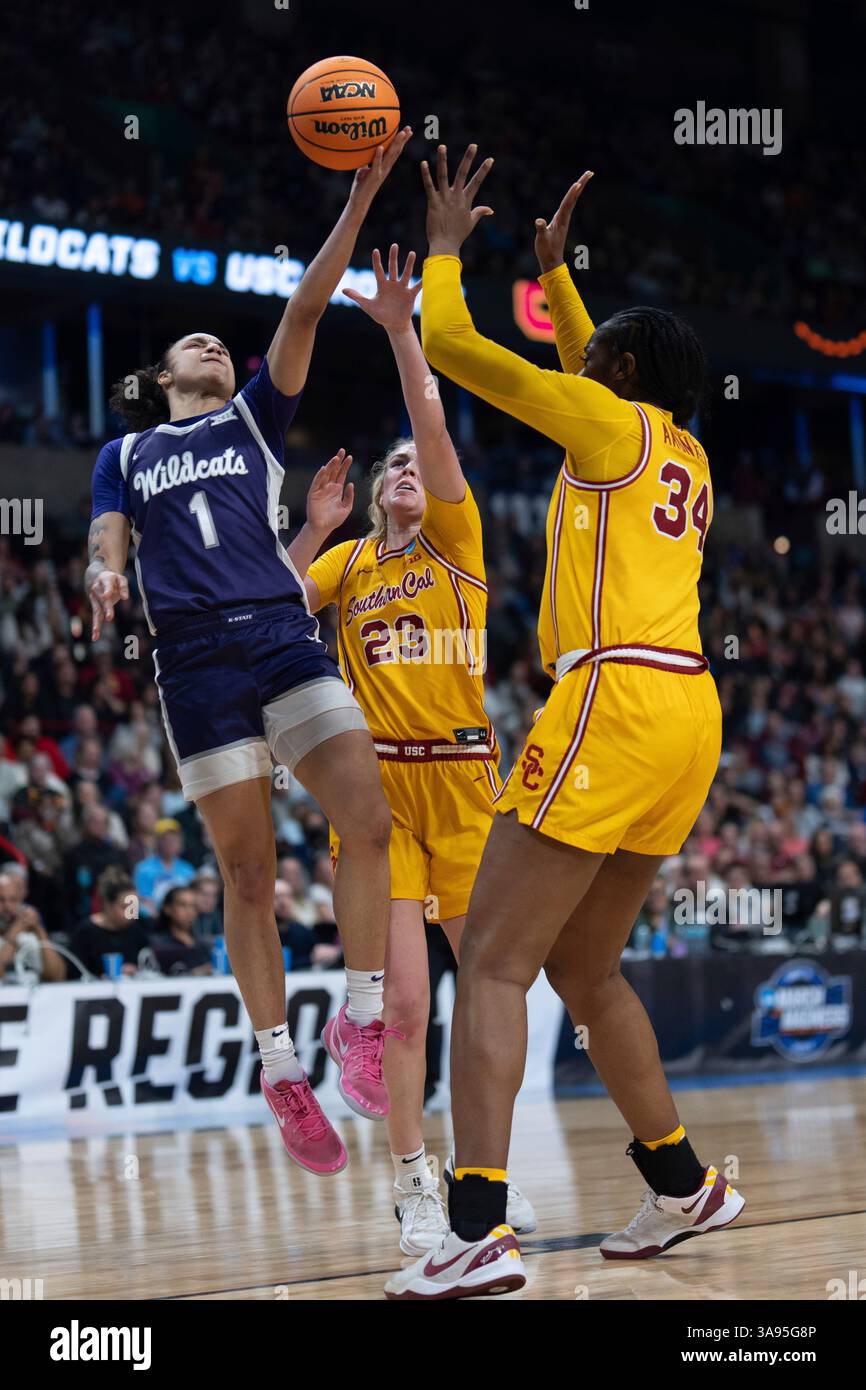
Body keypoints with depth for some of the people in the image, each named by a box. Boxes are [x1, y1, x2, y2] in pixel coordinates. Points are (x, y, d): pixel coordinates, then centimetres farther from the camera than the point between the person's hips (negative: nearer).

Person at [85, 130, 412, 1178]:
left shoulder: (255, 418, 19)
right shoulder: (125, 454, 21)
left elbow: (305, 310, 9)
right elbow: (108, 542, 9)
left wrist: (360, 197, -2)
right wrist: (106, 573, -17)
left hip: (284, 638, 1)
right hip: (194, 657, 0)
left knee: (369, 820, -18)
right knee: (247, 871, -2)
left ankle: (360, 1021, -7)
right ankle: (279, 1071, 4)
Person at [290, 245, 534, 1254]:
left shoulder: (456, 537, 8)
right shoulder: (349, 560, 13)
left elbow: (435, 430, -7)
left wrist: (400, 332, -15)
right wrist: (314, 529, -5)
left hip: (464, 778, 0)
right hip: (379, 782, 0)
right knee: (402, 998, -8)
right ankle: (412, 1181, 0)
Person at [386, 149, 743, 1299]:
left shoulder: (610, 424, 1)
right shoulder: (685, 452, 23)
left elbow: (449, 343, 3)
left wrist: (447, 247, 19)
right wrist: (553, 269, 47)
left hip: (618, 697, -9)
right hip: (687, 711, 9)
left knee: (493, 960, -12)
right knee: (583, 968, 20)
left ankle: (479, 1232, -23)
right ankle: (684, 1186, 27)